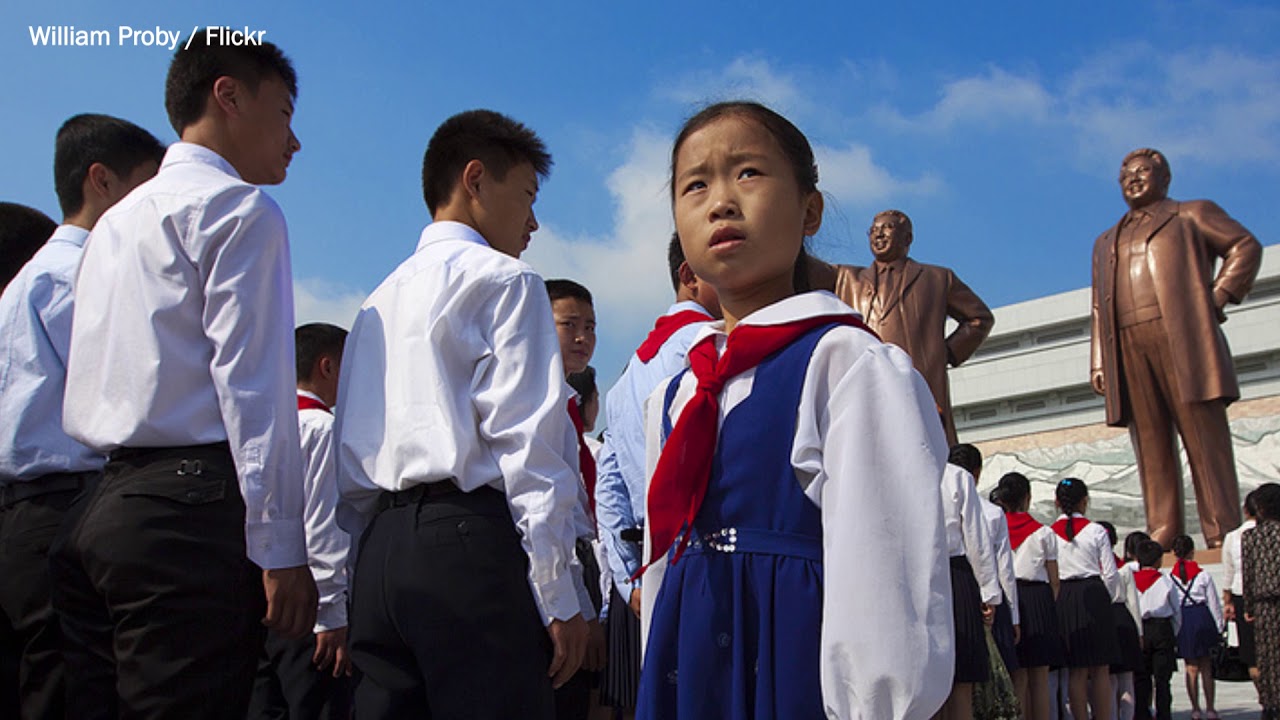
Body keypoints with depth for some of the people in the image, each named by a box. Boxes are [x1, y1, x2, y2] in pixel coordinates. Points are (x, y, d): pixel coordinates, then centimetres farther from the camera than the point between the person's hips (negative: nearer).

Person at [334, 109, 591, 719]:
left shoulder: (378, 302, 21)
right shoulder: (504, 280, -1)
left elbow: (349, 458, 19)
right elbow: (528, 440, -11)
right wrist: (561, 594, -11)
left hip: (380, 554, 8)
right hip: (476, 543, -8)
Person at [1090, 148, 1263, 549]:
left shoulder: (1193, 214, 19)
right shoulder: (1106, 243, 29)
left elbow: (1245, 246, 8)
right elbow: (1099, 309, 22)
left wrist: (1220, 296, -4)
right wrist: (1099, 362, 11)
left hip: (1183, 339, -4)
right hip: (1127, 346, 4)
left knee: (1202, 432, -8)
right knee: (1150, 440, -3)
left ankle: (1221, 533, -9)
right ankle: (1162, 533, -6)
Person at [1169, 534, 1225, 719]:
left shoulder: (1169, 578, -3)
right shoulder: (1203, 575, -4)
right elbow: (1214, 603, 1)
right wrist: (1219, 627, 10)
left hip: (1182, 621, 0)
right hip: (1202, 617, 0)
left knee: (1191, 668, 9)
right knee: (1206, 667, 9)